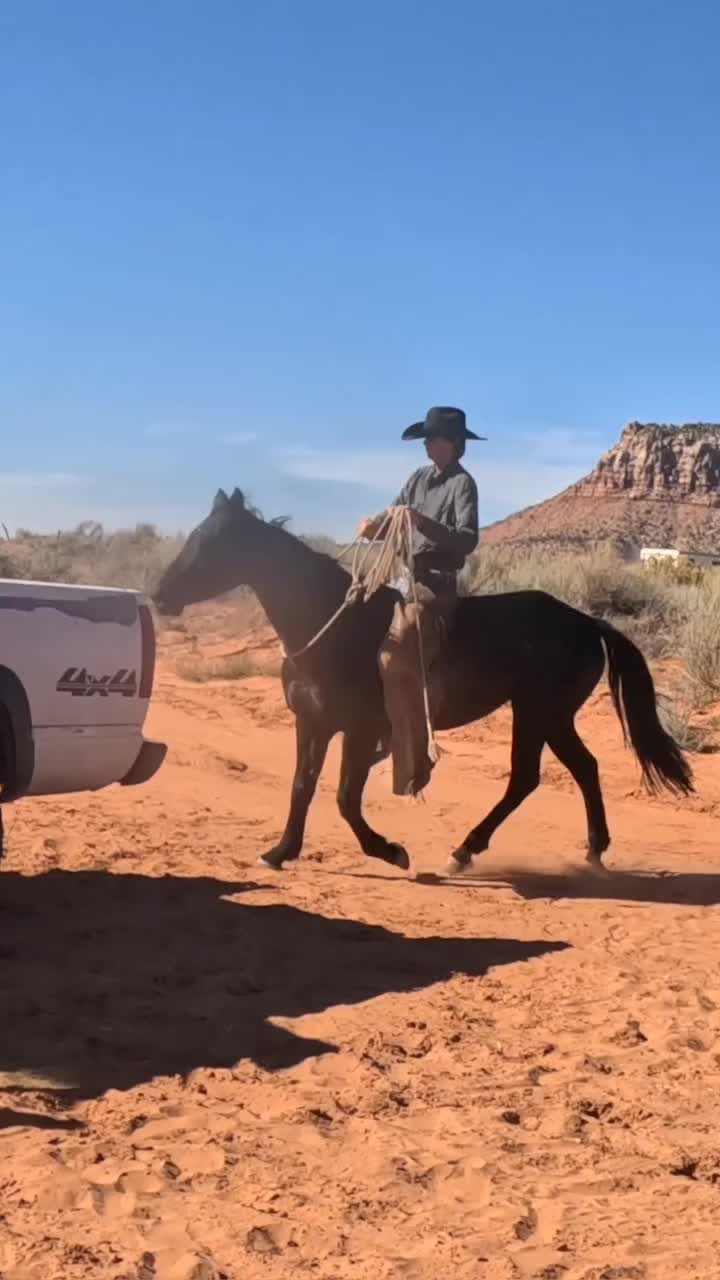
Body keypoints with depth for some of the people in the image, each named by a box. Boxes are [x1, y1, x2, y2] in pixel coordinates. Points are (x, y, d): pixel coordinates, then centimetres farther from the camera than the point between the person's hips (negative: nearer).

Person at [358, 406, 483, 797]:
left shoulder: (463, 483, -7)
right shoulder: (419, 478, 15)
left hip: (434, 585, -9)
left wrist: (422, 522, -31)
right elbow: (393, 517, 12)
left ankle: (412, 769, -20)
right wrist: (374, 525, -10)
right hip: (404, 577, 9)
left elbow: (467, 540, -18)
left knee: (394, 662, -25)